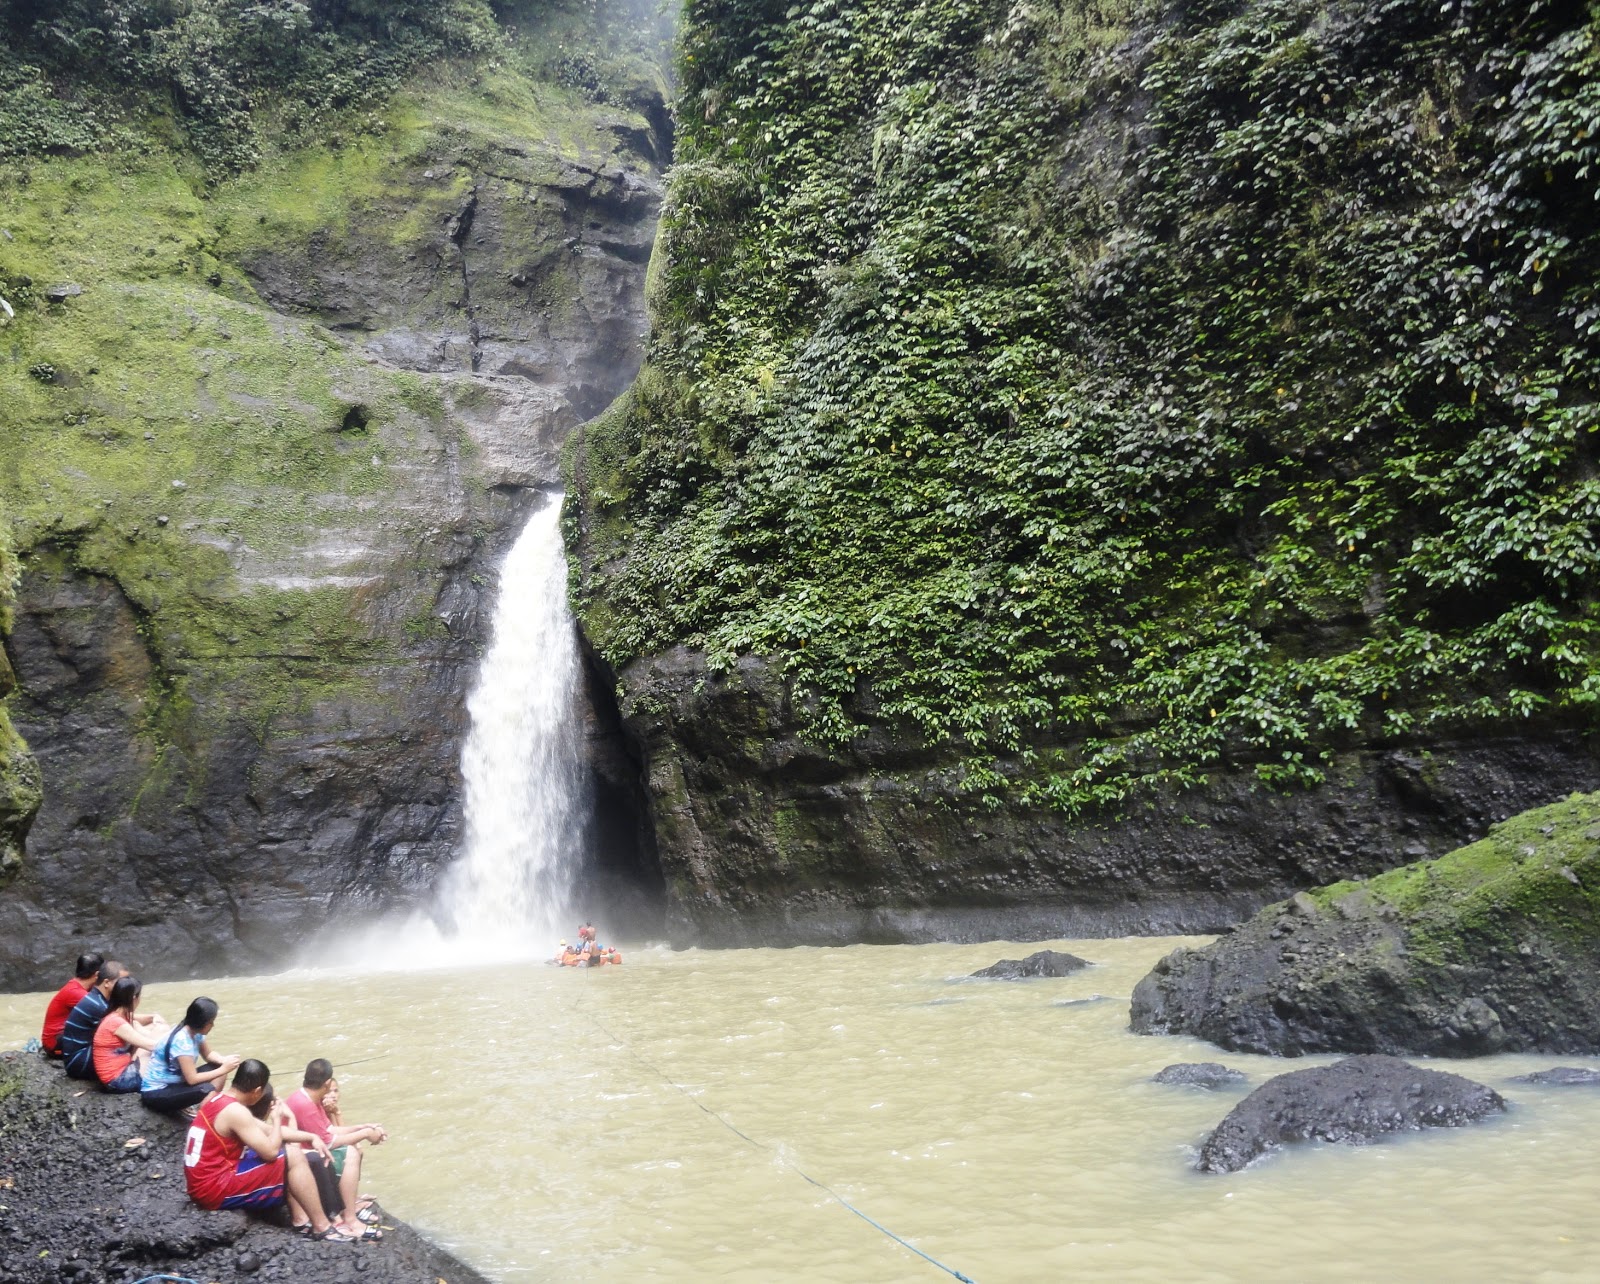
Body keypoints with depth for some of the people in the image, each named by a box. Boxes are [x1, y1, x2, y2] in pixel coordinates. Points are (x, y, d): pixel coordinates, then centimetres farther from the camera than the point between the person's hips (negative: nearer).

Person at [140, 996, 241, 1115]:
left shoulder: (194, 1031, -4)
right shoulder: (181, 1041, -28)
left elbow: (208, 1054, 13)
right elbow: (192, 1079, -29)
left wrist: (224, 1060, -9)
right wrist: (223, 1070, -22)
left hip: (175, 1082, 10)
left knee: (217, 1065, -4)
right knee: (206, 1090, -33)